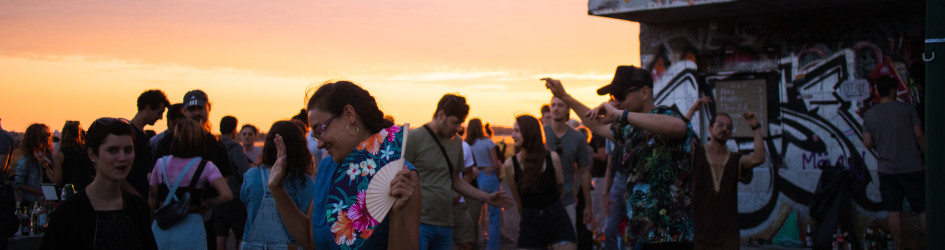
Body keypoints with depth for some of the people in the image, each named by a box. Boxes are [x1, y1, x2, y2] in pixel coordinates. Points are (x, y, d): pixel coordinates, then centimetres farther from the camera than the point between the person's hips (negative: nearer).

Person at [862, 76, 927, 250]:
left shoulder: (869, 115, 2)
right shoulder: (907, 109, -4)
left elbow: (868, 143, 1)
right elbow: (919, 134, -6)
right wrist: (927, 153, 4)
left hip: (887, 169, 2)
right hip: (912, 167, -2)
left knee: (894, 211, 6)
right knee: (922, 209, 4)